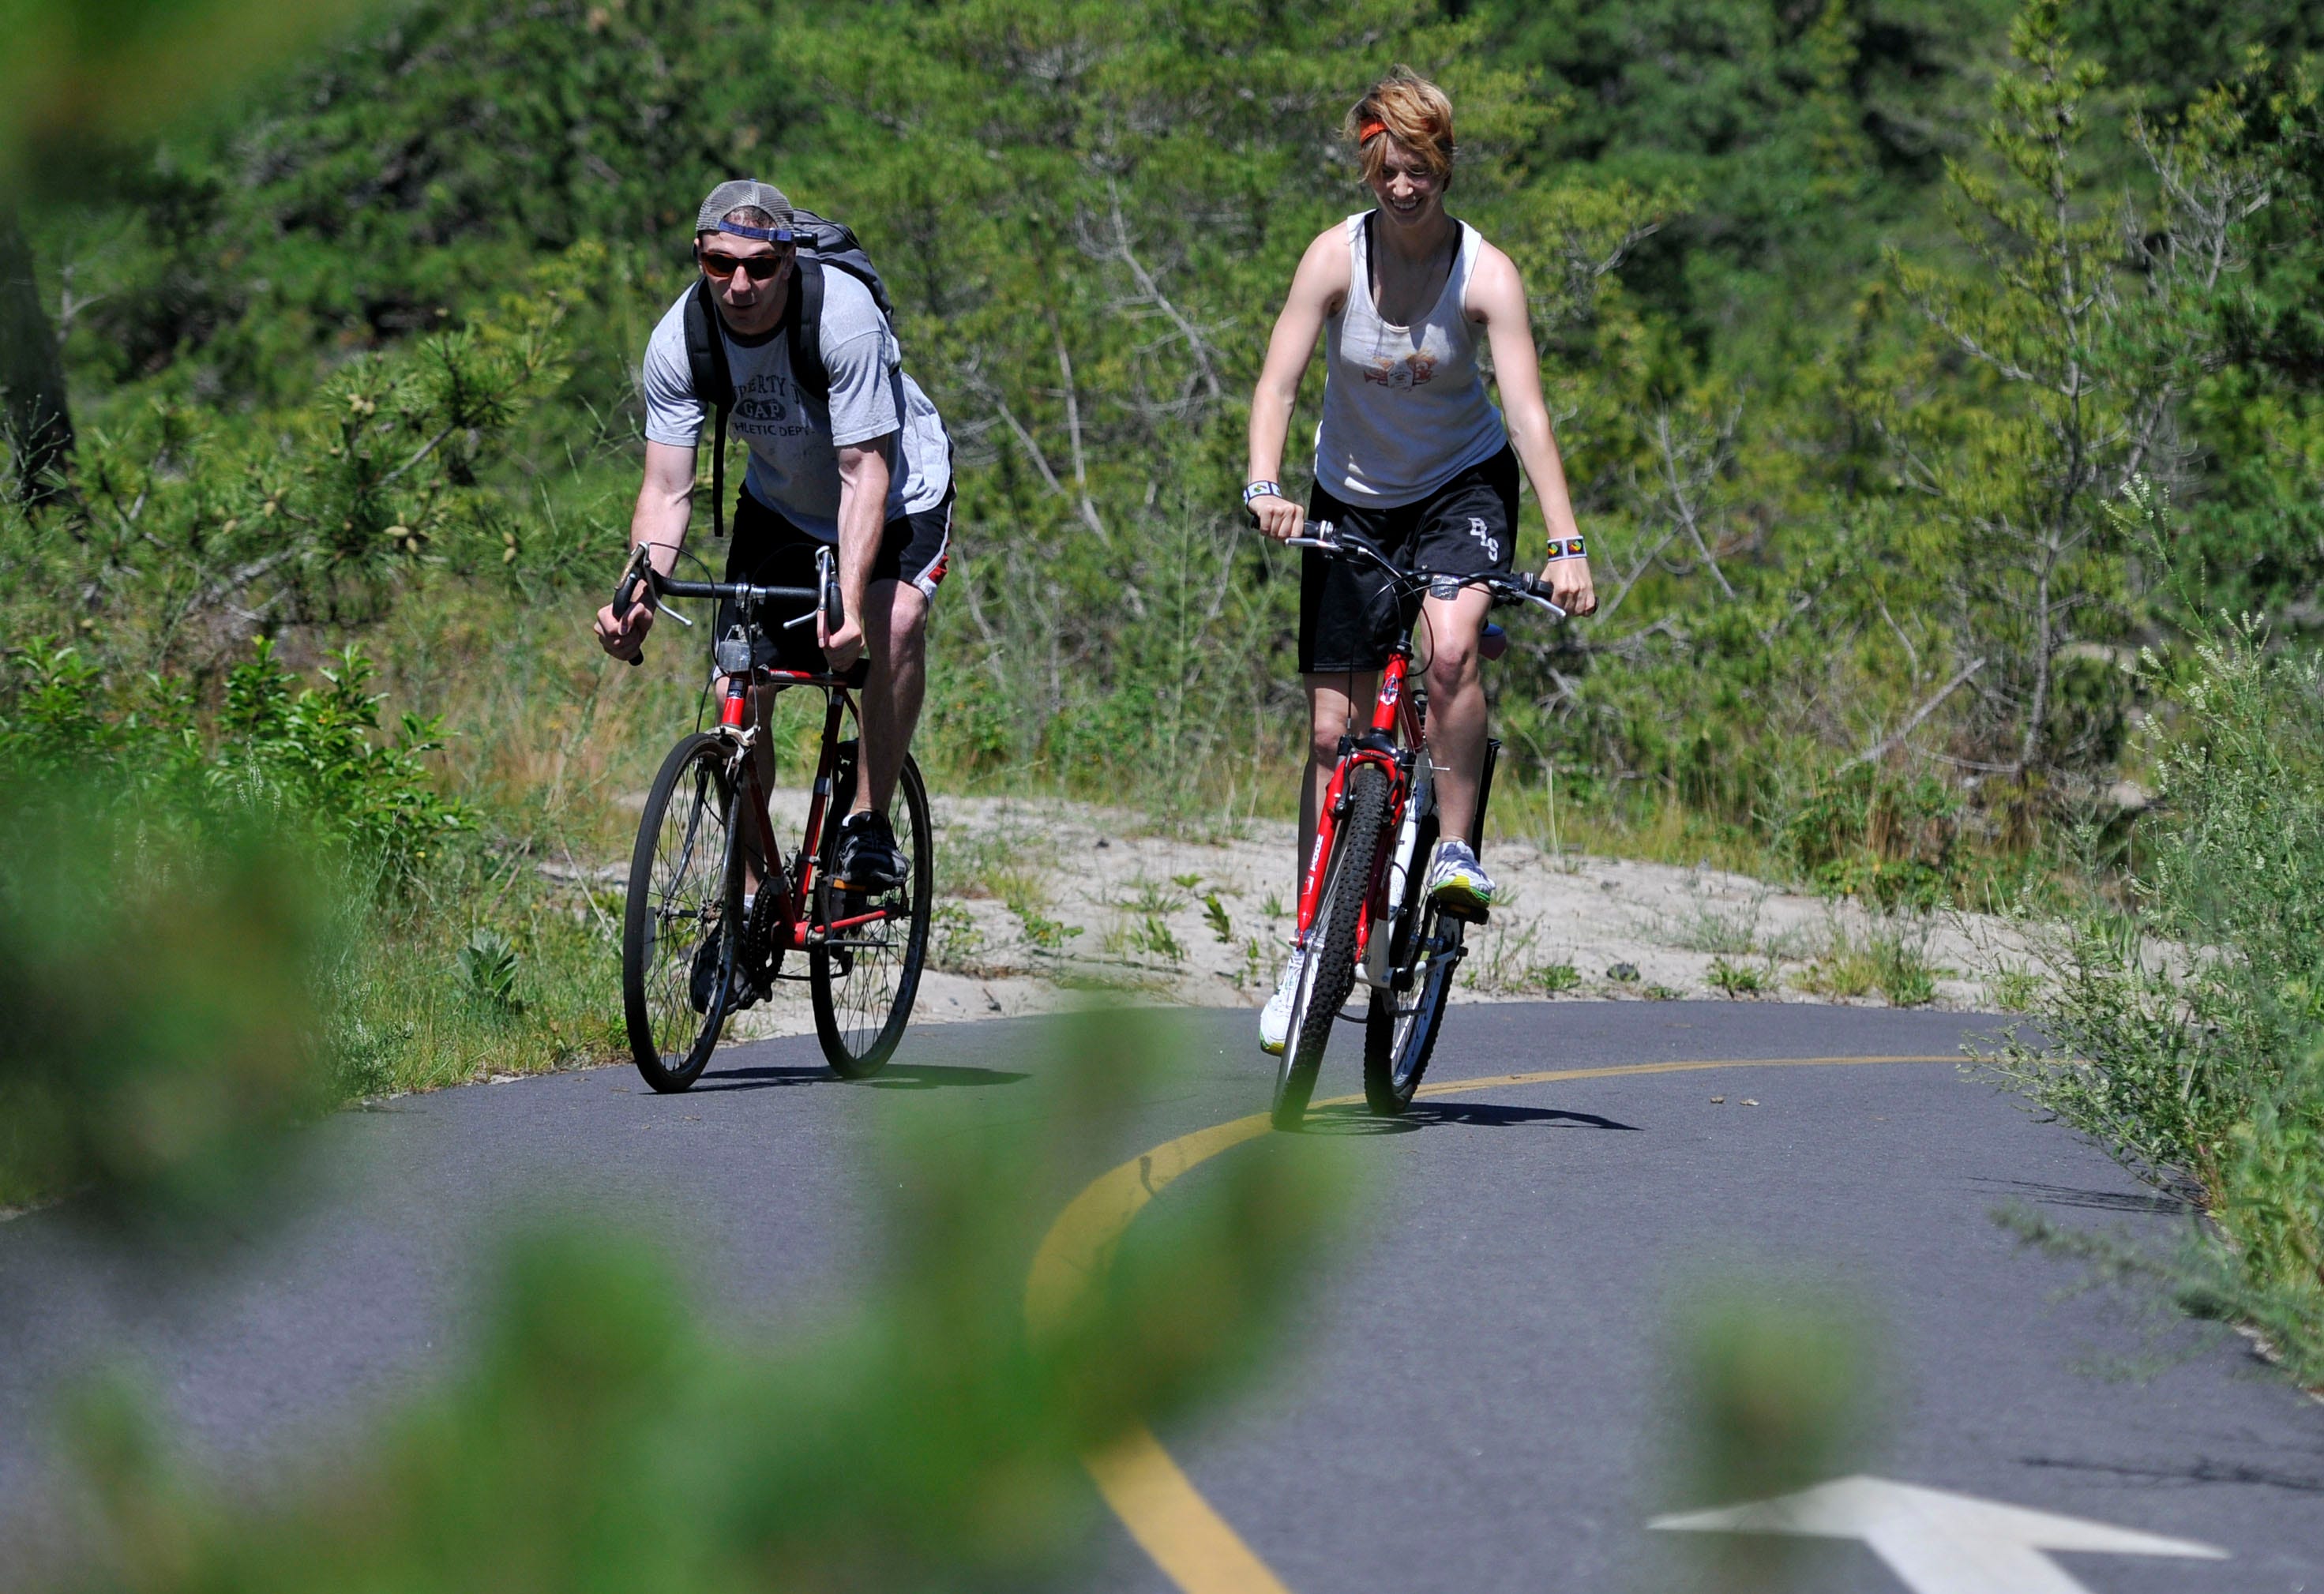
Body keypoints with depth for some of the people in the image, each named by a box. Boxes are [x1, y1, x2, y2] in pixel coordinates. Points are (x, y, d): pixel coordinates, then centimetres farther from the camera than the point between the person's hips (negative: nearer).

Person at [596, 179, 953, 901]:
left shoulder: (844, 318, -34)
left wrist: (849, 602, -45)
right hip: (782, 503, 4)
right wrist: (637, 598, -37)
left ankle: (868, 822, -18)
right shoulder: (678, 342, -22)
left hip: (897, 494, -4)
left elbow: (865, 472, -33)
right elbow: (666, 491, -19)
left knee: (895, 619, -32)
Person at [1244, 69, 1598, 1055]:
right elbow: (1277, 383, -21)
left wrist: (1566, 546, -36)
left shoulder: (1486, 274, -19)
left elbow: (1527, 411, -26)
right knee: (1333, 728, 1)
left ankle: (1456, 849, -14)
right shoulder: (1338, 257, -16)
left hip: (1462, 487, -1)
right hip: (1353, 500, 2)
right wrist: (1264, 488, -39)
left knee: (1452, 645, -32)